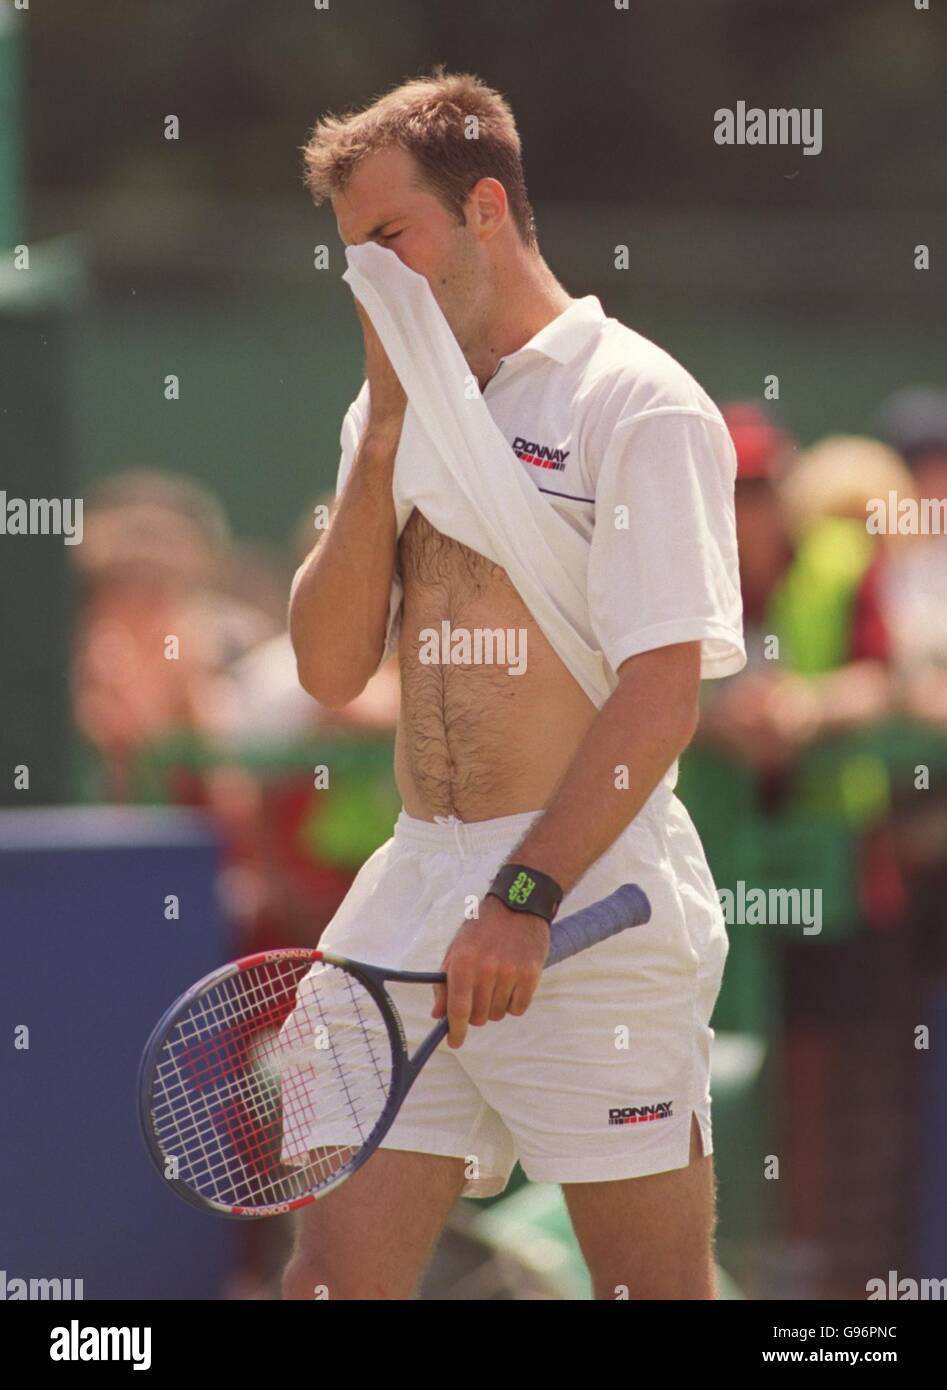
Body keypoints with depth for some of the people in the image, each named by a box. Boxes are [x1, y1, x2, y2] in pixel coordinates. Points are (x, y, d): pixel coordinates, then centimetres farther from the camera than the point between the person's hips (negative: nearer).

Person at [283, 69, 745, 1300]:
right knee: (335, 1266, 0)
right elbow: (330, 667, 9)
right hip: (415, 889, 7)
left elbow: (660, 696, -14)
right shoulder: (392, 412, 16)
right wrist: (387, 435, 1)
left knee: (654, 1283, -2)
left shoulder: (637, 403, -6)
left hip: (591, 906, -6)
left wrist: (523, 900, -20)